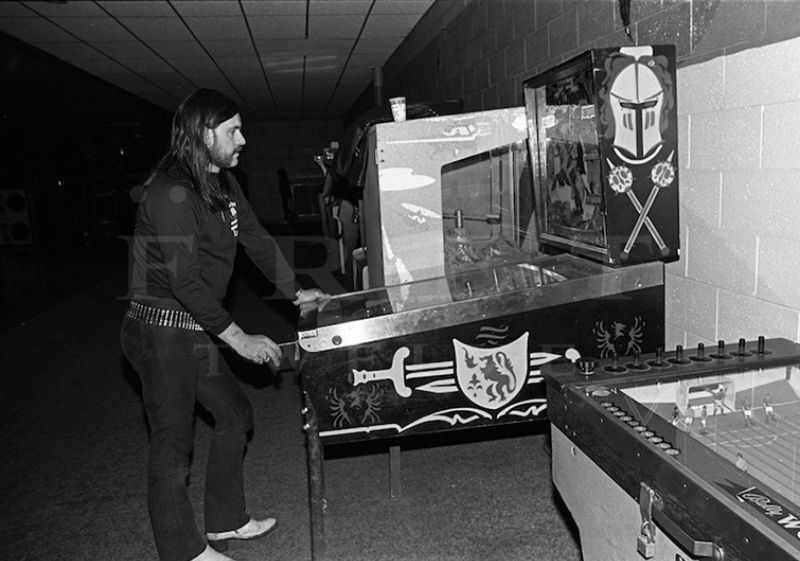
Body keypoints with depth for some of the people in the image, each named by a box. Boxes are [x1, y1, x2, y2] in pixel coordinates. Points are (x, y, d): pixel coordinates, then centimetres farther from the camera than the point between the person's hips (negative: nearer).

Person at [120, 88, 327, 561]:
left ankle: (225, 521, 33)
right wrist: (239, 338, -24)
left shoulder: (222, 184, 6)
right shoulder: (172, 193, -22)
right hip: (163, 331, -10)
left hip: (199, 332, 10)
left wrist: (296, 293, 14)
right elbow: (184, 281, -26)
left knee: (236, 415, 17)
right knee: (174, 445, 2)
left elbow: (257, 239, 14)